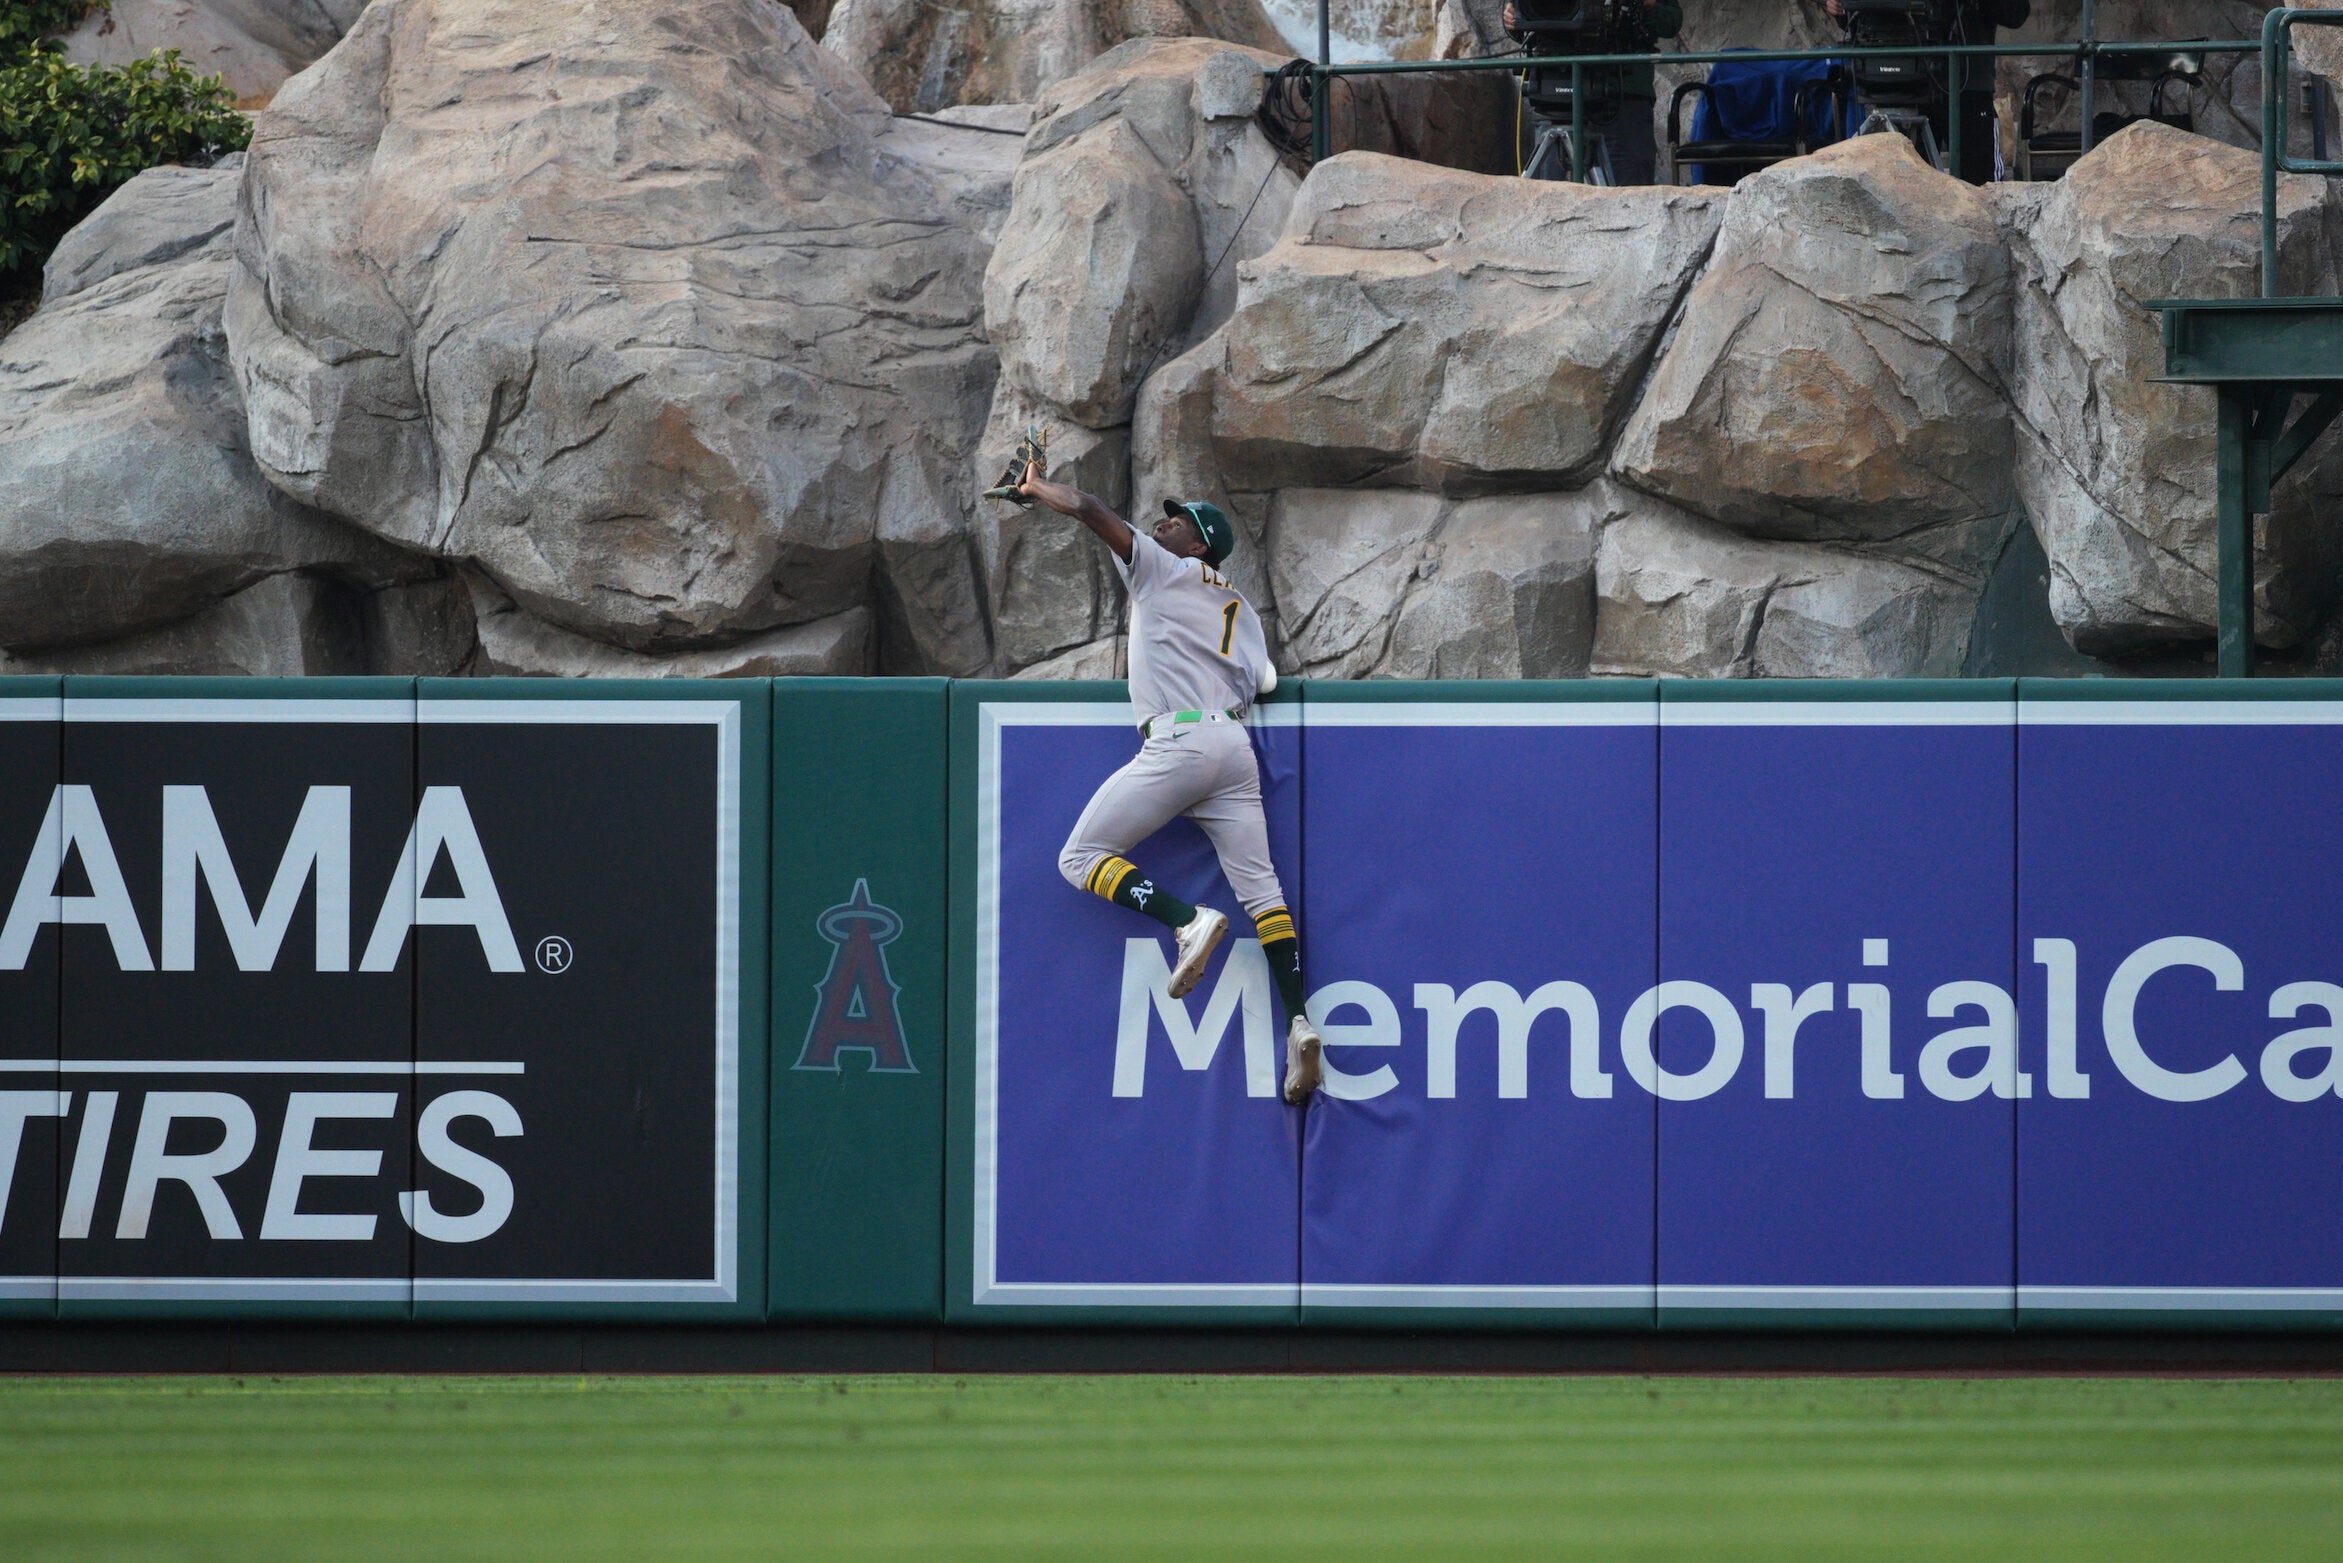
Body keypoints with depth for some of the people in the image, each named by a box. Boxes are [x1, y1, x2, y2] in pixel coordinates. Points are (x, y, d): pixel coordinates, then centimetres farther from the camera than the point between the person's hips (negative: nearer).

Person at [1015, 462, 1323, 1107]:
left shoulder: (1161, 569, 8)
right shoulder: (1241, 606, 24)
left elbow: (1088, 509, 1)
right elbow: (1263, 682, 13)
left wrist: (1040, 488, 18)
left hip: (1177, 741, -7)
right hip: (1235, 747, 7)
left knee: (1081, 858, 0)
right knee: (1259, 886, 1)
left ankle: (1187, 920, -20)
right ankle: (1299, 1022, -14)